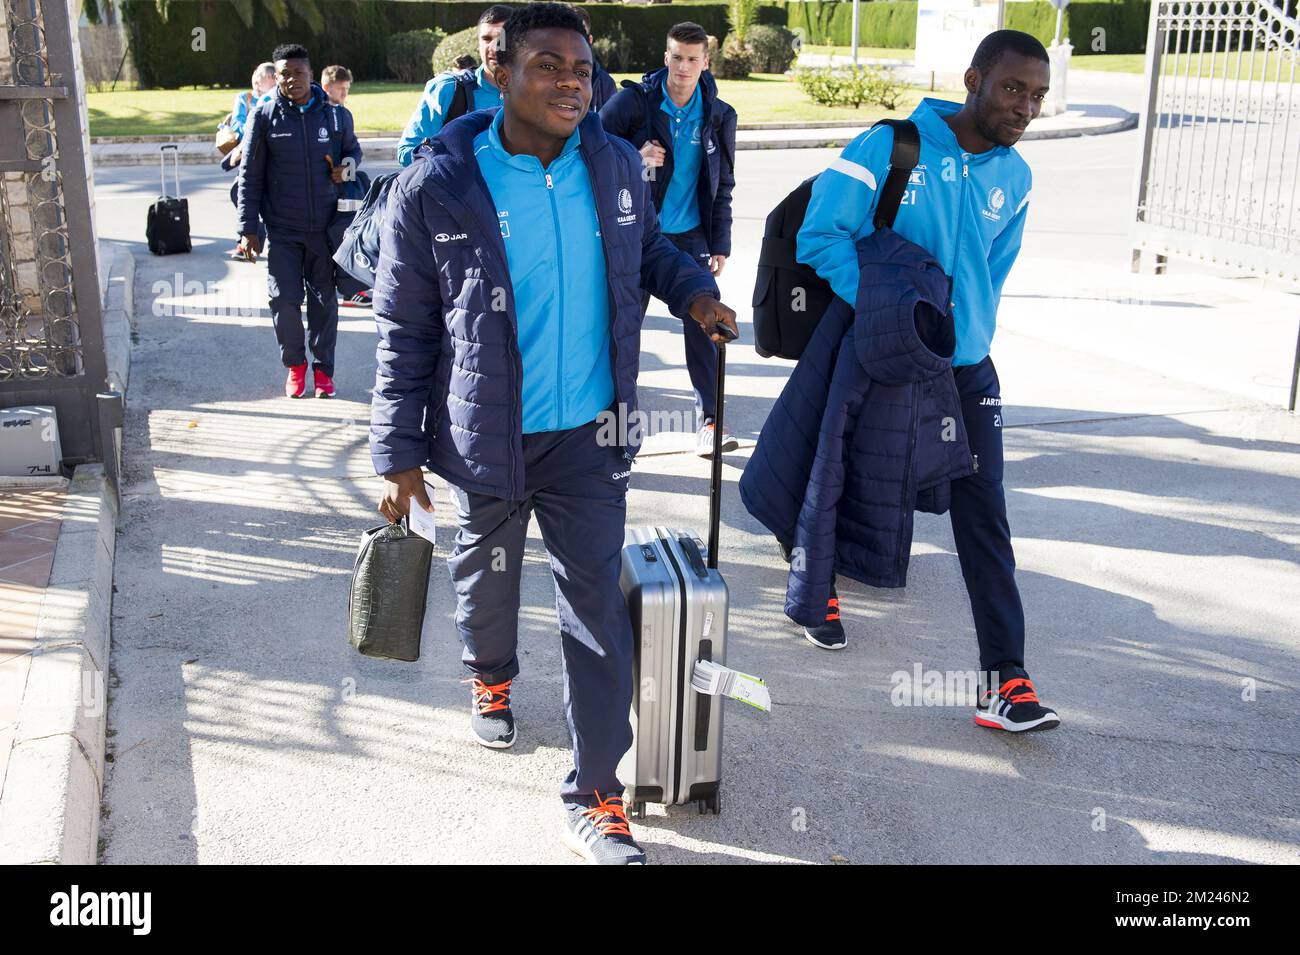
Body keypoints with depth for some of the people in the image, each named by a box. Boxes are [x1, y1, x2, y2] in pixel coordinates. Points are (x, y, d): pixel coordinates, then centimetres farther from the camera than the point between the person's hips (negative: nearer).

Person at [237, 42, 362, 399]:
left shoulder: (337, 115, 3)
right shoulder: (263, 116, 0)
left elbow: (353, 149, 22)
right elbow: (250, 176, 2)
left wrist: (348, 165, -4)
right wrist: (248, 229, -3)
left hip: (325, 228, 1)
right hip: (281, 229, -1)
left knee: (324, 301, 7)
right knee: (284, 299, -4)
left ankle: (323, 369, 20)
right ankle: (295, 364, 18)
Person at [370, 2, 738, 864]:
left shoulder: (616, 165, -4)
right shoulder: (435, 187, -13)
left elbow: (649, 244, 17)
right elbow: (404, 332, -7)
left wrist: (692, 289, -5)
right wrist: (401, 454, -7)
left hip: (590, 434, 2)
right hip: (486, 437, -1)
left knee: (599, 614, 2)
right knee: (488, 580, 22)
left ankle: (595, 799, 15)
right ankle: (492, 679, 56)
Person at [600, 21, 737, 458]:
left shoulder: (719, 116, 1)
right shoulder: (634, 101, -8)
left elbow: (722, 187, 8)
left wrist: (720, 245, 4)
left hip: (690, 236, 2)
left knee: (702, 324, -3)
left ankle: (709, 421, 6)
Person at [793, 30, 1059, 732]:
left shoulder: (1015, 178, 5)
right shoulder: (889, 148, -13)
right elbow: (821, 235, -17)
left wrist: (961, 339, 2)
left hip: (965, 370, 4)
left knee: (983, 518, -3)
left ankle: (1004, 681, 0)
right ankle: (819, 591, 43)